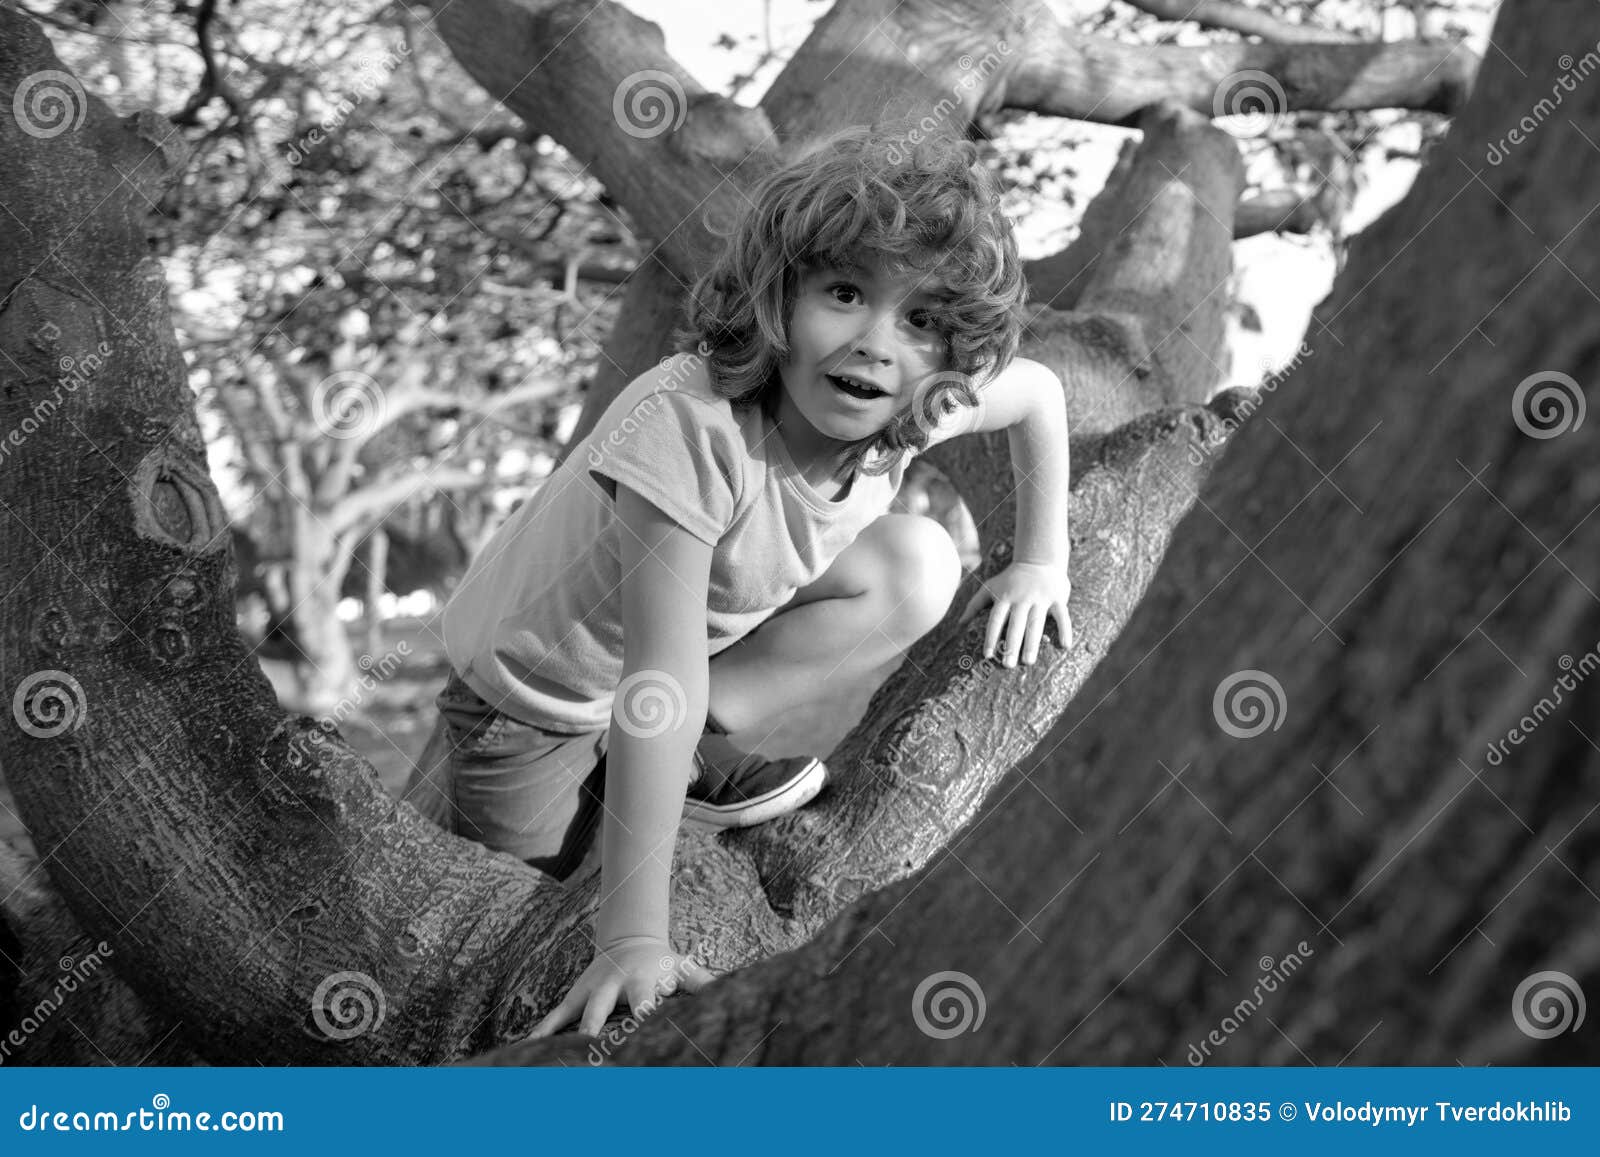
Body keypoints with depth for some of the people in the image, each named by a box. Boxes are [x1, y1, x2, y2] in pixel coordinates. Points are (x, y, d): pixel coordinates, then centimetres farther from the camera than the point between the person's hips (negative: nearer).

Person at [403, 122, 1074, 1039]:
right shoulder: (691, 424, -39)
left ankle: (691, 753, -9)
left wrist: (1042, 560, 3)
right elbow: (658, 686, -42)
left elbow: (1040, 391, 5)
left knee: (920, 570, -10)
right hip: (535, 693, -5)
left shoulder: (914, 404, -20)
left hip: (716, 631, 5)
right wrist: (634, 939, -42)